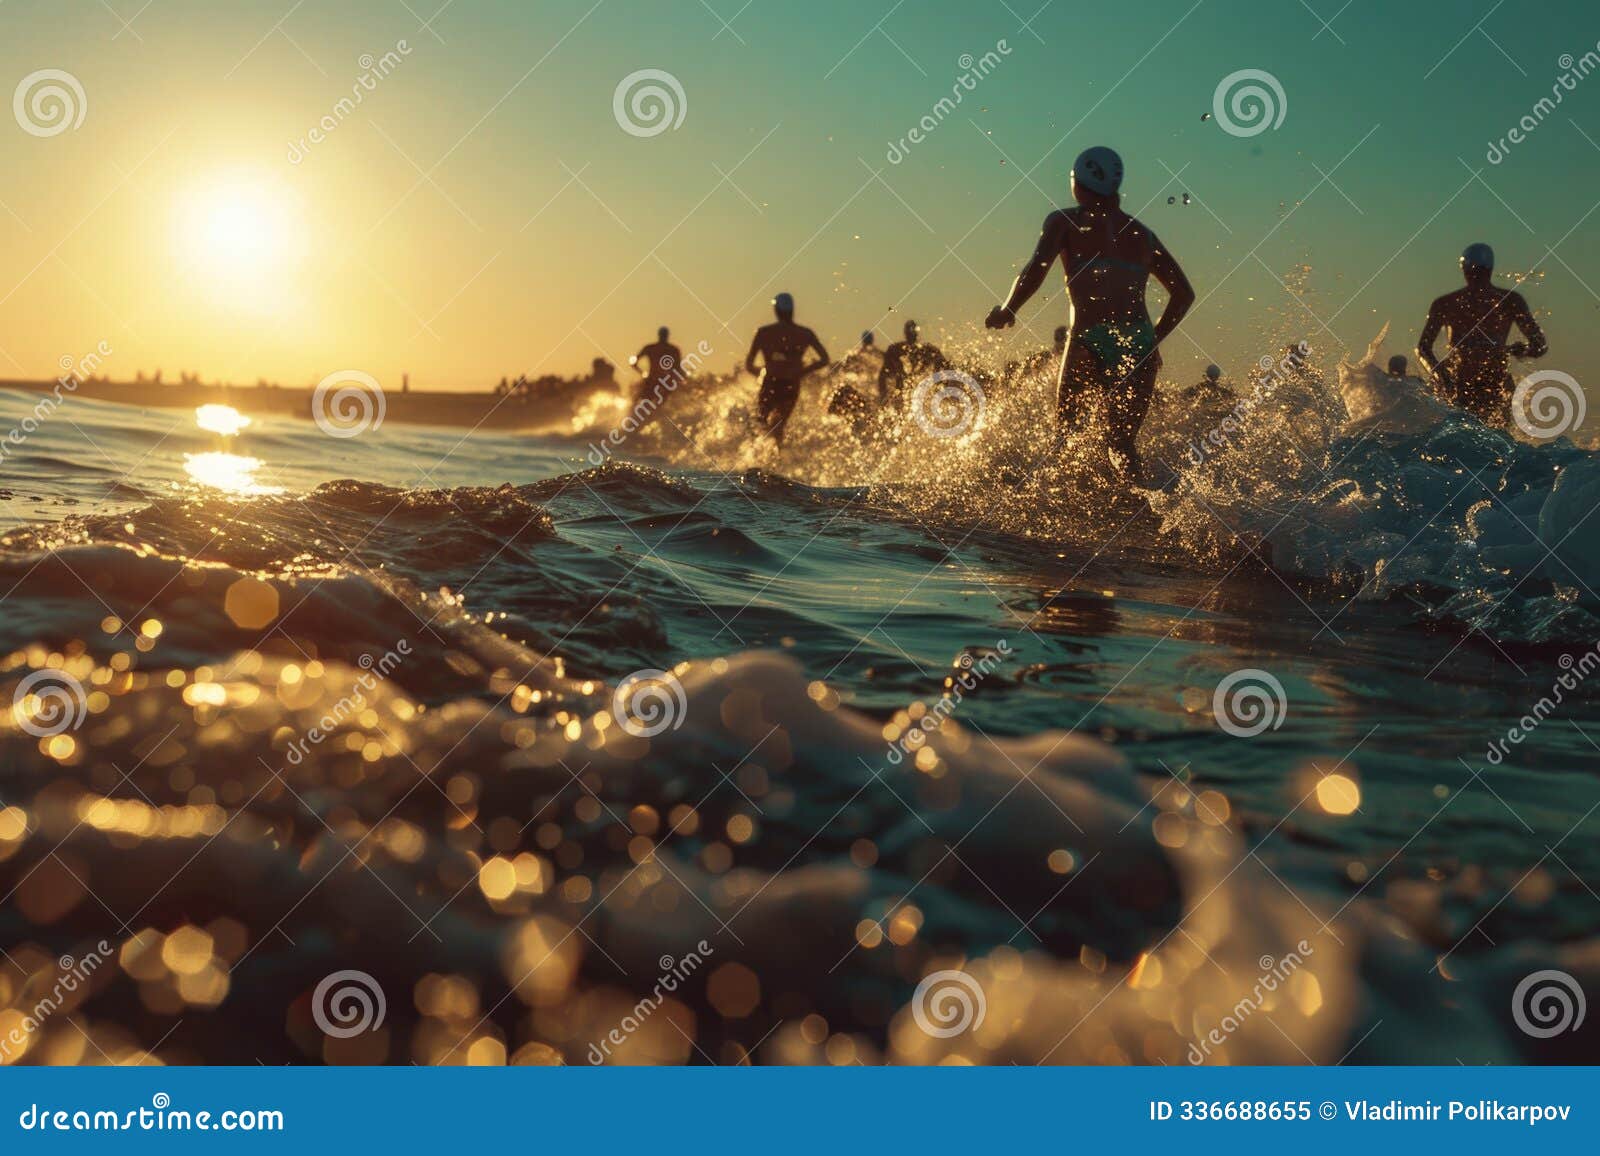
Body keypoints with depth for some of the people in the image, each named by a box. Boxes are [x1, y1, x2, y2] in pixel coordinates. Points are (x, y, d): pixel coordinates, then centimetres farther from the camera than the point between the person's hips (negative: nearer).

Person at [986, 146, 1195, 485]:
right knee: (1122, 443, 13)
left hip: (1090, 342, -4)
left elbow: (1036, 269, -8)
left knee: (1065, 432, 11)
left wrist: (1006, 311, 4)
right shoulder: (1142, 234, 21)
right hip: (1140, 344, 4)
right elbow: (1184, 294, 19)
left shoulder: (1065, 221, 8)